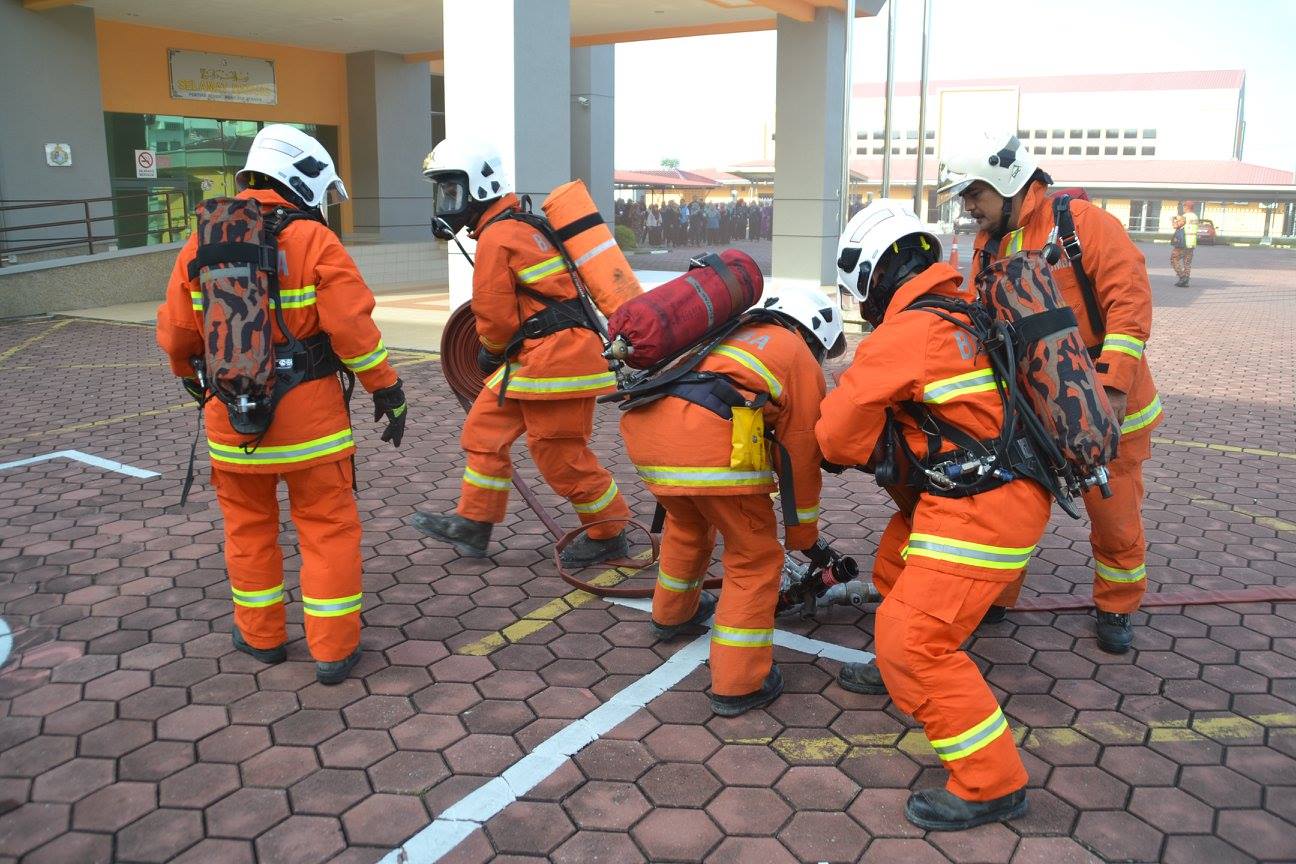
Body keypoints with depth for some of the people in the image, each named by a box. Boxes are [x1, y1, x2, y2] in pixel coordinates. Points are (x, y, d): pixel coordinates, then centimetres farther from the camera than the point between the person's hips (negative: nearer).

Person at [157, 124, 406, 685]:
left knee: (248, 525, 19)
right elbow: (352, 325, -15)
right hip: (308, 412, -4)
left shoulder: (201, 242, 3)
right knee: (327, 527, 7)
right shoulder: (313, 240, -10)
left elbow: (175, 332, 8)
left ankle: (261, 635, 31)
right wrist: (386, 389, -5)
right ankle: (334, 649, 12)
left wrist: (191, 376, 27)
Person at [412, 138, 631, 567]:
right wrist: (498, 354, 25)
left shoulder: (497, 238, -14)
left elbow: (495, 316, -11)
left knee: (561, 457, 0)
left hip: (556, 358, -10)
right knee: (484, 428, 14)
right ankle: (473, 524, 23)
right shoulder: (520, 225, 17)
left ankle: (609, 535, 17)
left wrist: (492, 353, 9)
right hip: (534, 358, 10)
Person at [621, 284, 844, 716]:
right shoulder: (802, 362, 19)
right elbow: (800, 456, 19)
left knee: (687, 523, 35)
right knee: (755, 559, 12)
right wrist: (803, 536, 32)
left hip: (641, 421, 7)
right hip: (707, 438, -7)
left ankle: (672, 612, 56)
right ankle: (738, 684, 16)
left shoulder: (733, 333, 37)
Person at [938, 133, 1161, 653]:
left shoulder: (1081, 222, -14)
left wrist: (1112, 383, -26)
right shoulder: (988, 248, 5)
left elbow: (1129, 297, -20)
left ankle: (1116, 607, 32)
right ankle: (993, 596, 26)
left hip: (1106, 406, -4)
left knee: (1115, 514, 10)